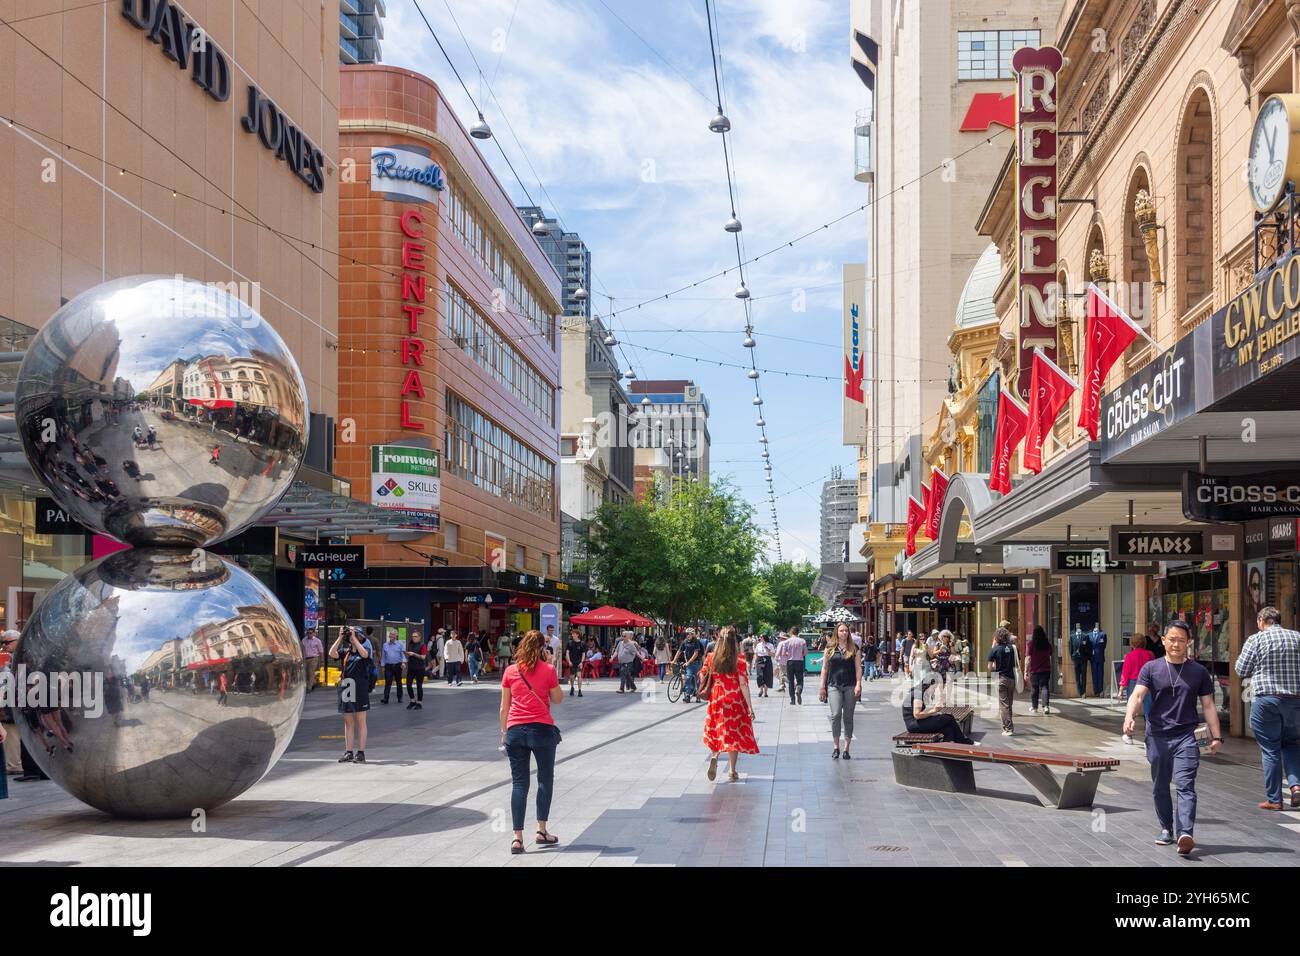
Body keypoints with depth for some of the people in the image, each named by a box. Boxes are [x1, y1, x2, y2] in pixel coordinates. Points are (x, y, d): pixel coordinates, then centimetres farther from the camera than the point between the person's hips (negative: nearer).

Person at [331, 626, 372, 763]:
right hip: (345, 687, 5)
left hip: (360, 687, -5)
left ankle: (361, 753, 2)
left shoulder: (365, 648, 1)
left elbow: (364, 654, -23)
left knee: (360, 721, -1)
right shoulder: (346, 651, 11)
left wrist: (354, 638, -17)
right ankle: (348, 752, 13)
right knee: (348, 722, 8)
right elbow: (332, 654, -4)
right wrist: (340, 638, -7)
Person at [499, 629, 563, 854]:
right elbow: (558, 699, 8)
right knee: (545, 779, 15)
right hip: (542, 729, -2)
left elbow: (504, 707, 6)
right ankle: (541, 831, 18)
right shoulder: (548, 670, -3)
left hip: (515, 730, 2)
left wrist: (504, 732, 16)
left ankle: (517, 837, -3)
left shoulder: (510, 671, 2)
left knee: (519, 783, 4)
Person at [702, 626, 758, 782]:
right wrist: (750, 706, -8)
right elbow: (743, 685, -13)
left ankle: (714, 756, -11)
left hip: (716, 700, 2)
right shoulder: (739, 660, -11)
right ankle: (732, 771, 11)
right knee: (734, 734, 9)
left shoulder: (711, 658, -2)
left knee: (718, 731, 17)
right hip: (735, 701, -2)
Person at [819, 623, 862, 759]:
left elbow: (858, 668, 4)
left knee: (848, 717, 3)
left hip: (850, 686, 1)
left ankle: (846, 748, 10)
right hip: (834, 686, 0)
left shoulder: (854, 649, 8)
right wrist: (822, 688, 7)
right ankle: (836, 747, -2)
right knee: (835, 715, -13)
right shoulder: (830, 649, 8)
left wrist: (858, 684, -8)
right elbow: (824, 668, 11)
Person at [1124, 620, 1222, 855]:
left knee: (1185, 785, -14)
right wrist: (1130, 716, -26)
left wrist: (1216, 736, 4)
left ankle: (1185, 834, -24)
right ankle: (1166, 829, 26)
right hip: (1157, 736, 1)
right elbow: (1138, 695, -7)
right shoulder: (1151, 668, 5)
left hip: (1186, 737, -1)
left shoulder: (1199, 672, 8)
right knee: (1159, 787, 10)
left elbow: (1208, 705, 11)